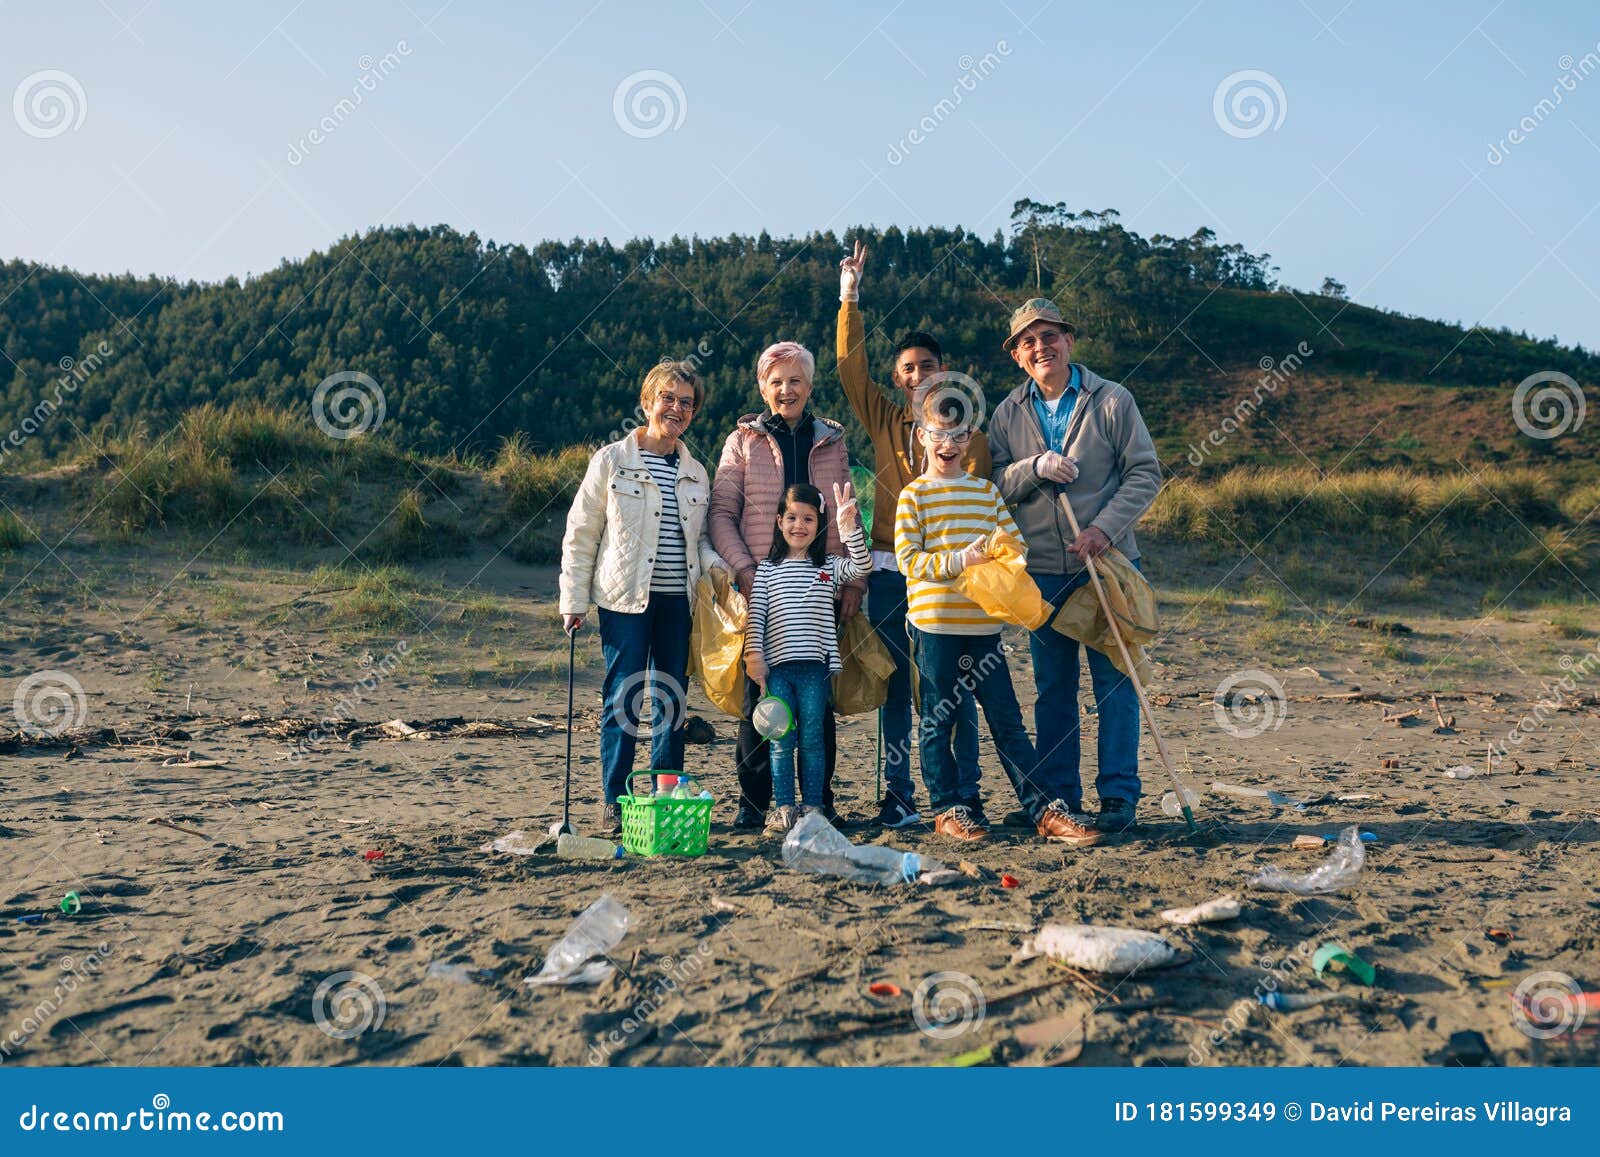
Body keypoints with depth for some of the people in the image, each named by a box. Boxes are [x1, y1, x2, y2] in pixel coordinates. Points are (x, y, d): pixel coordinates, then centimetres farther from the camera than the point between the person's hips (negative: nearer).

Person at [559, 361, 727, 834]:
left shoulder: (696, 474, 13)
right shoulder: (611, 461, 1)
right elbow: (580, 533, 1)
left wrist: (713, 562, -3)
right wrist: (573, 600, -3)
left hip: (678, 600, 4)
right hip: (626, 599, -4)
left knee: (672, 701, 8)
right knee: (623, 698, -3)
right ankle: (614, 803, 8)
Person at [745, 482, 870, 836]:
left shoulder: (829, 566, 9)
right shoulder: (768, 568, 8)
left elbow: (862, 566, -8)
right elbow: (755, 614, 5)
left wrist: (849, 527, -20)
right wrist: (754, 654, -4)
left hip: (815, 665, 0)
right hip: (777, 665, 0)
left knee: (812, 738, 5)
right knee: (781, 741, 3)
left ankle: (812, 808, 13)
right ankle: (783, 808, 11)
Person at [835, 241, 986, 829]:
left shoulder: (964, 427, 4)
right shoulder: (885, 421, 13)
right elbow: (850, 369, 8)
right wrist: (849, 300, 5)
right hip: (890, 571, 3)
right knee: (895, 686, 6)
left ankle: (965, 794, 11)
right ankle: (898, 794, 14)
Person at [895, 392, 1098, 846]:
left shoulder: (987, 491, 12)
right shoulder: (914, 494, 1)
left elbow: (1016, 544, 9)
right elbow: (908, 558, -7)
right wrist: (960, 560, -19)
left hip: (983, 623, 3)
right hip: (934, 621, -3)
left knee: (1007, 721, 5)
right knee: (937, 721, 6)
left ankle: (1046, 809, 6)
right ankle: (946, 809, 18)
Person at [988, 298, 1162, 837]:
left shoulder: (1111, 400, 1)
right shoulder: (1009, 413, 9)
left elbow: (1145, 474, -2)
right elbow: (992, 484, 3)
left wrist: (1104, 530, -14)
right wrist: (1034, 468, -15)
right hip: (1041, 569, 3)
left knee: (1114, 681, -1)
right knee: (1052, 688, 8)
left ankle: (1118, 796, 8)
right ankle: (1057, 799, 18)